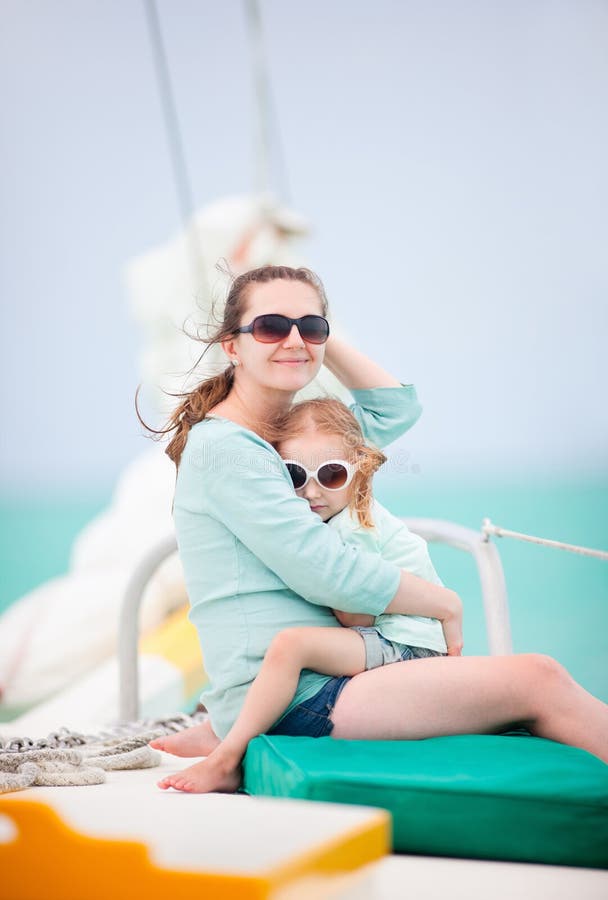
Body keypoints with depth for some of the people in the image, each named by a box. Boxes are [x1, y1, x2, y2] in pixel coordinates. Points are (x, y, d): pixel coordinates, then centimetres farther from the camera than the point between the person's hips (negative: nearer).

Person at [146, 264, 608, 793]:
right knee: (538, 681, -15)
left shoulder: (290, 435, 16)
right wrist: (448, 605, -4)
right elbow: (330, 574, -16)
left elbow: (395, 407, 27)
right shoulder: (223, 448, -11)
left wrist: (323, 339, 15)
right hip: (288, 700, -9)